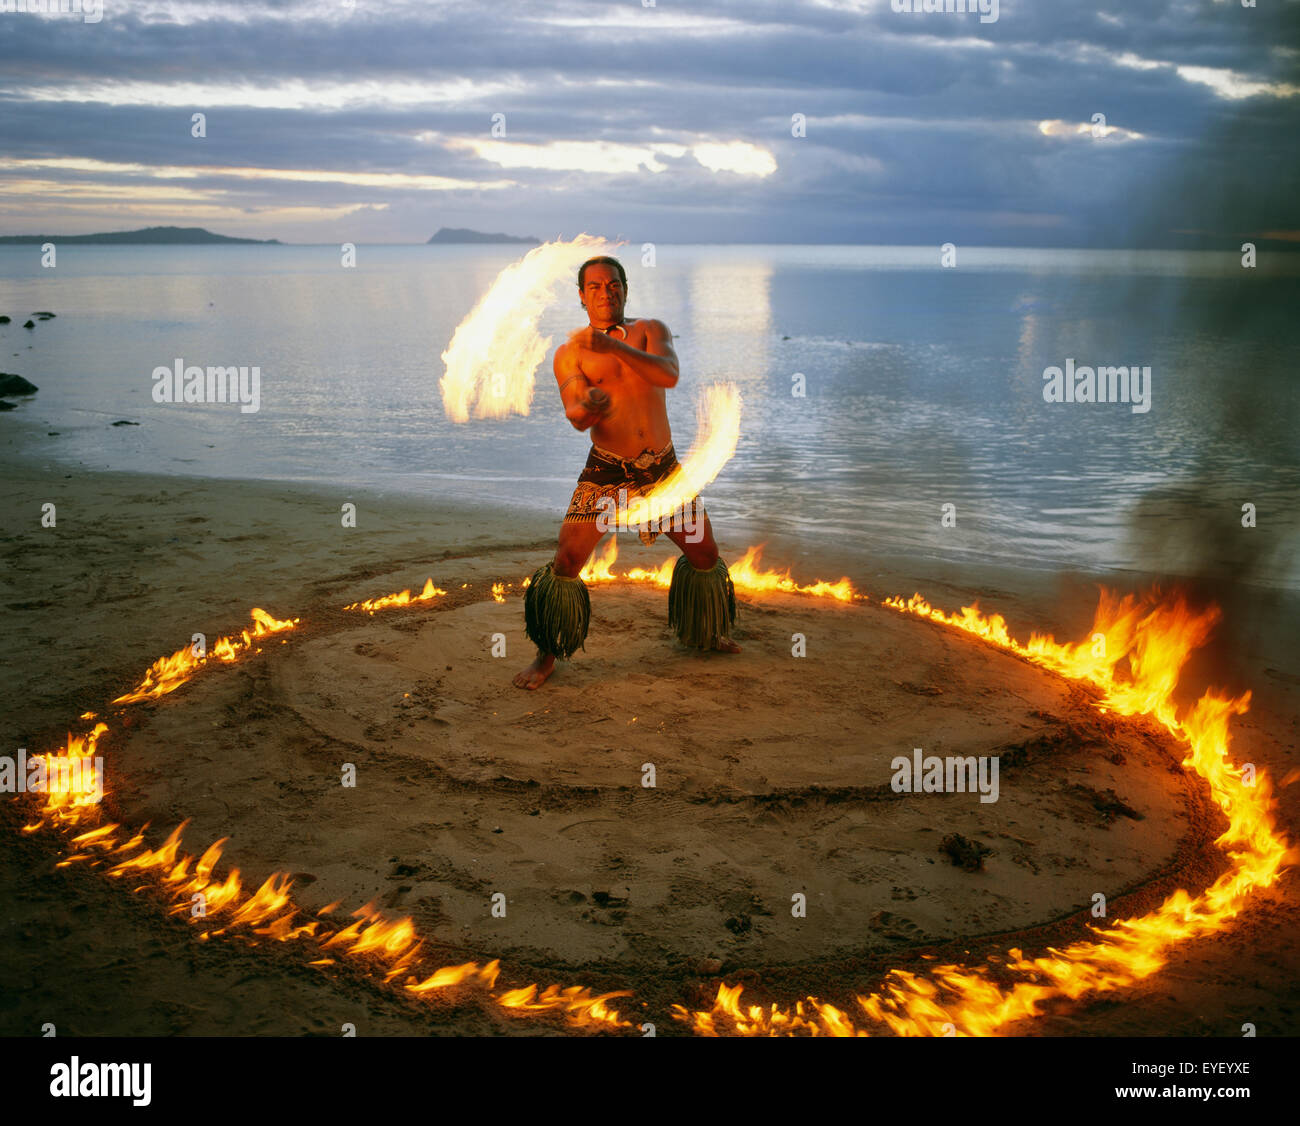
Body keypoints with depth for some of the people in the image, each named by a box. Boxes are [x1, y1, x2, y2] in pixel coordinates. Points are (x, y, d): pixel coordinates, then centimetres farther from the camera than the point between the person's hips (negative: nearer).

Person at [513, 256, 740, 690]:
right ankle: (547, 656, 5)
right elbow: (575, 417, -12)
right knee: (567, 560, -11)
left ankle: (706, 633, 36)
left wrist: (615, 346, -32)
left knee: (705, 553, 11)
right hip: (606, 470, -2)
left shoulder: (650, 330, 3)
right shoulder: (570, 352, -1)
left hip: (663, 466, 2)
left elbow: (669, 375, -18)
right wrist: (587, 407, -38)